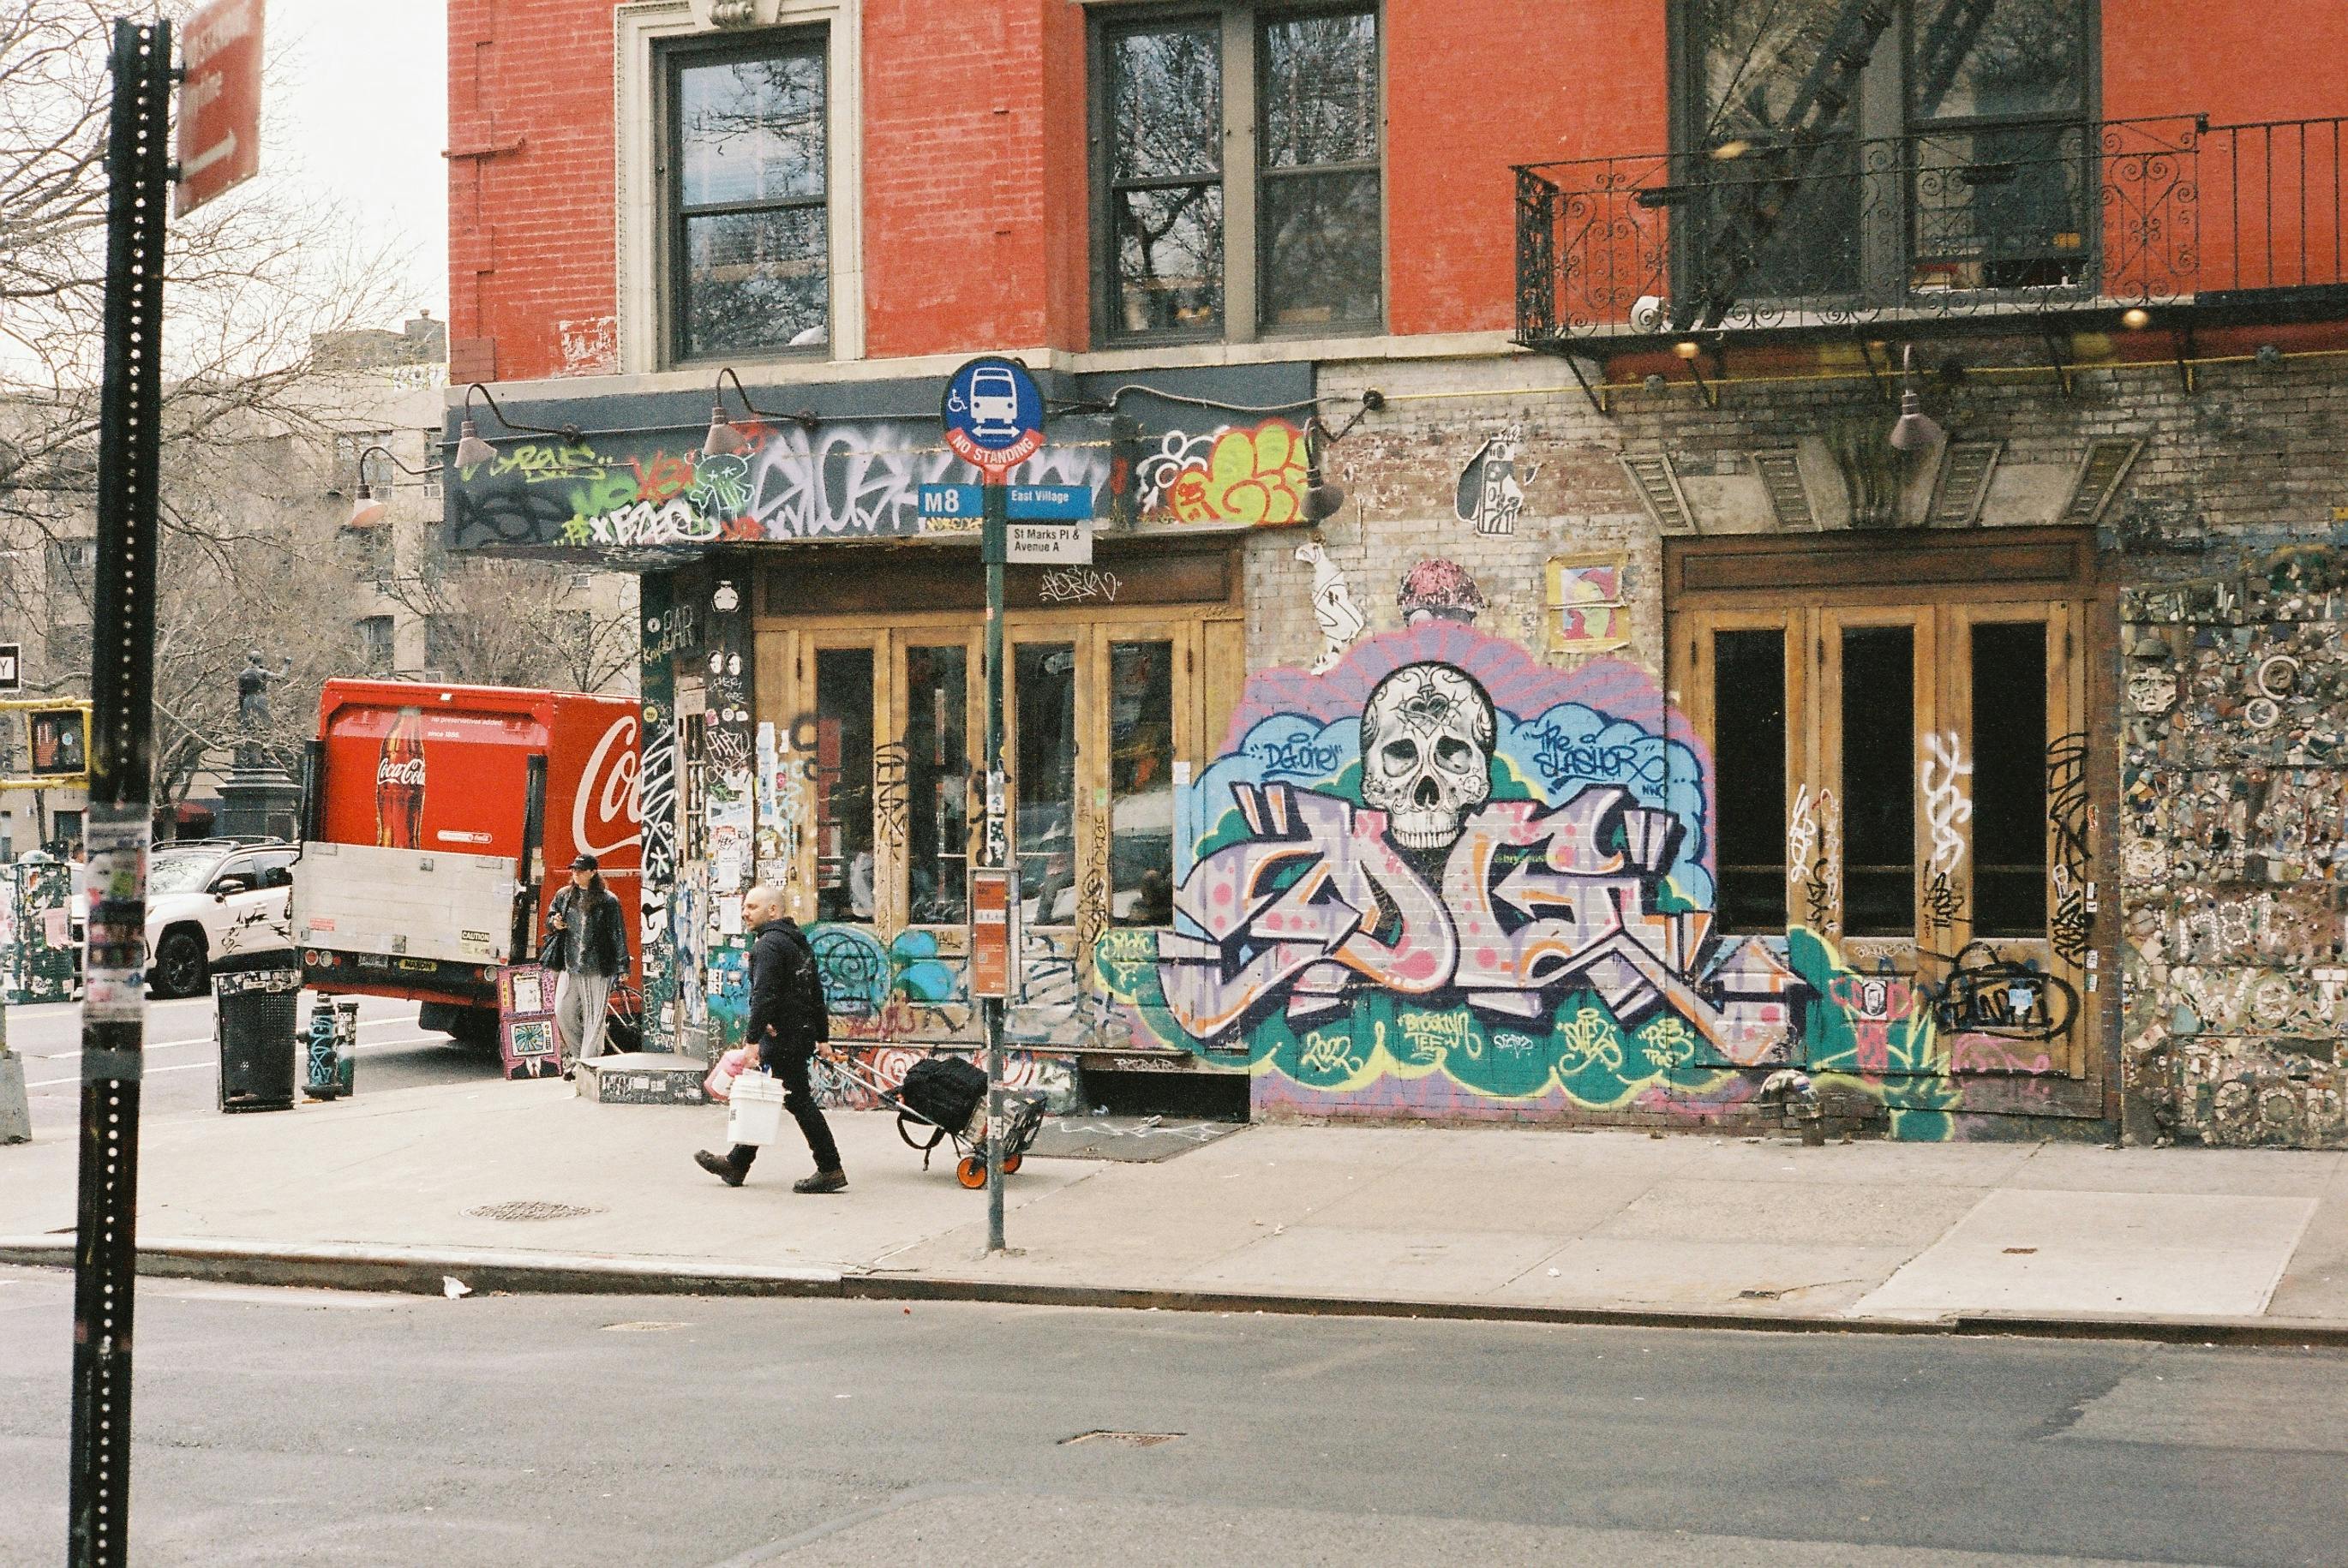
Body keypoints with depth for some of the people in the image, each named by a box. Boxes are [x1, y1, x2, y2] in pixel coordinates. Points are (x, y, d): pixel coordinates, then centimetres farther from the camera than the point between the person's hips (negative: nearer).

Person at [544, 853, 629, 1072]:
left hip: (597, 968, -5)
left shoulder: (608, 900, -4)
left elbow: (618, 935, -4)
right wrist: (554, 923, -2)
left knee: (593, 1017, -2)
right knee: (562, 1012, 4)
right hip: (569, 966, 5)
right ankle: (577, 1056, 21)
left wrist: (621, 967, -8)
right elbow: (550, 919, 24)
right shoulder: (564, 896, 11)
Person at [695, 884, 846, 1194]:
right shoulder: (799, 941, 17)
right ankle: (736, 1163, 24)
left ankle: (830, 1171, -5)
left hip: (781, 1037, -11)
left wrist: (753, 1038, -28)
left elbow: (763, 995, -25)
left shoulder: (769, 944, -16)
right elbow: (816, 992, 22)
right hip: (802, 1034, 11)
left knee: (799, 1102, -7)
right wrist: (820, 1037, 26)